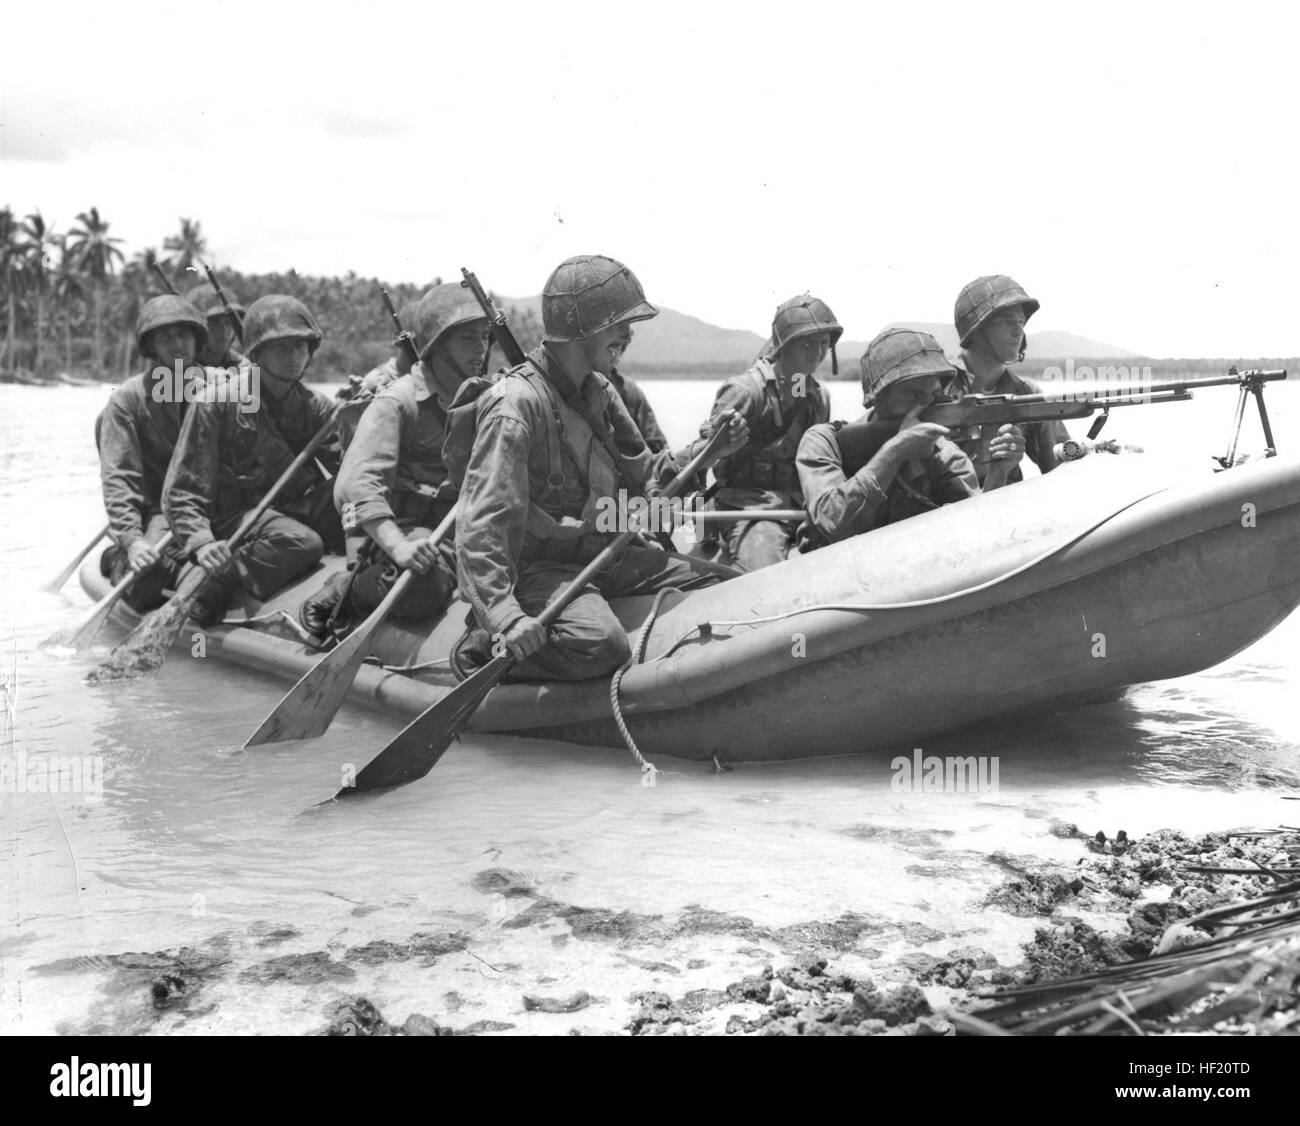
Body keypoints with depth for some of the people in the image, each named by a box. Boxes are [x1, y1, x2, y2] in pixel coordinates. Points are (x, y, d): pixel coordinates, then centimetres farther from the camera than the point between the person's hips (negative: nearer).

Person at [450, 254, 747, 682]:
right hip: (533, 566, -9)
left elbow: (641, 476, 16)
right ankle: (484, 648, -11)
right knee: (600, 643, -34)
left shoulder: (598, 390, 9)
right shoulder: (516, 403, -21)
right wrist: (504, 614, -39)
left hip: (599, 555, 9)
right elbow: (482, 524, -28)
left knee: (709, 582, 9)